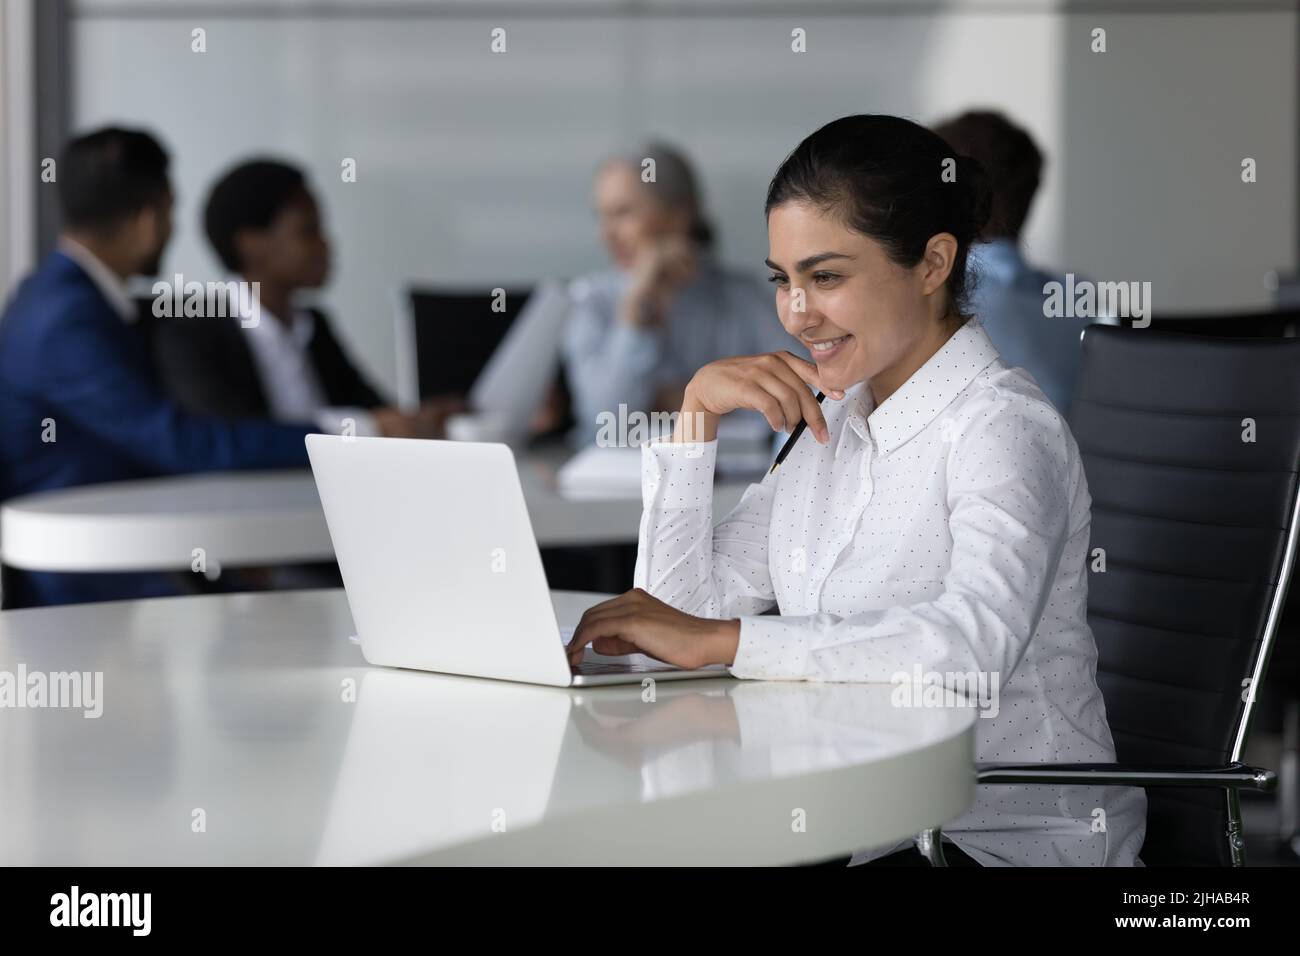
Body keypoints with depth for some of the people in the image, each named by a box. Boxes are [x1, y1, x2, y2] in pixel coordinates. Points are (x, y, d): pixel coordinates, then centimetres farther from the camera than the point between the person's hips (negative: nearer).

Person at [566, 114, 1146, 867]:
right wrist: (698, 409, 2)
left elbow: (978, 640, -32)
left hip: (1015, 843, -7)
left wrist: (717, 640, -32)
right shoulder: (836, 422, 13)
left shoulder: (1003, 427, -12)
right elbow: (679, 608, 11)